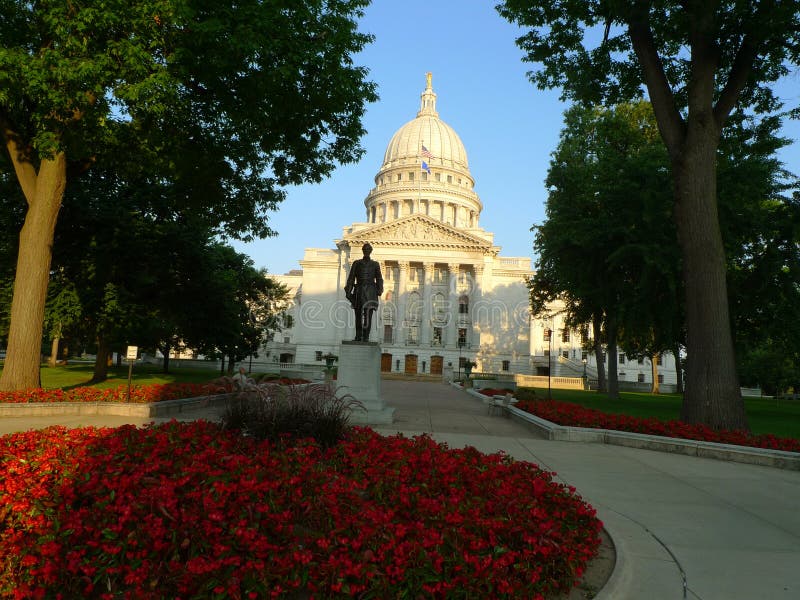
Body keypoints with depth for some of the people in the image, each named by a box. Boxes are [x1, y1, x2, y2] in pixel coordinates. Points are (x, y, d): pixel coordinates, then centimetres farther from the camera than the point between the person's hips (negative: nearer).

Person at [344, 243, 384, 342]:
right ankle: (358, 336, 14)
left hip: (370, 291, -1)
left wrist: (379, 290, -9)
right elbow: (351, 278, 8)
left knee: (368, 314, -10)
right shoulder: (357, 263, 12)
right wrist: (348, 291, -1)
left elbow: (379, 279, 6)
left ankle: (366, 337, -11)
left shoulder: (375, 264, 11)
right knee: (358, 315, 4)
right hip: (359, 291, 1)